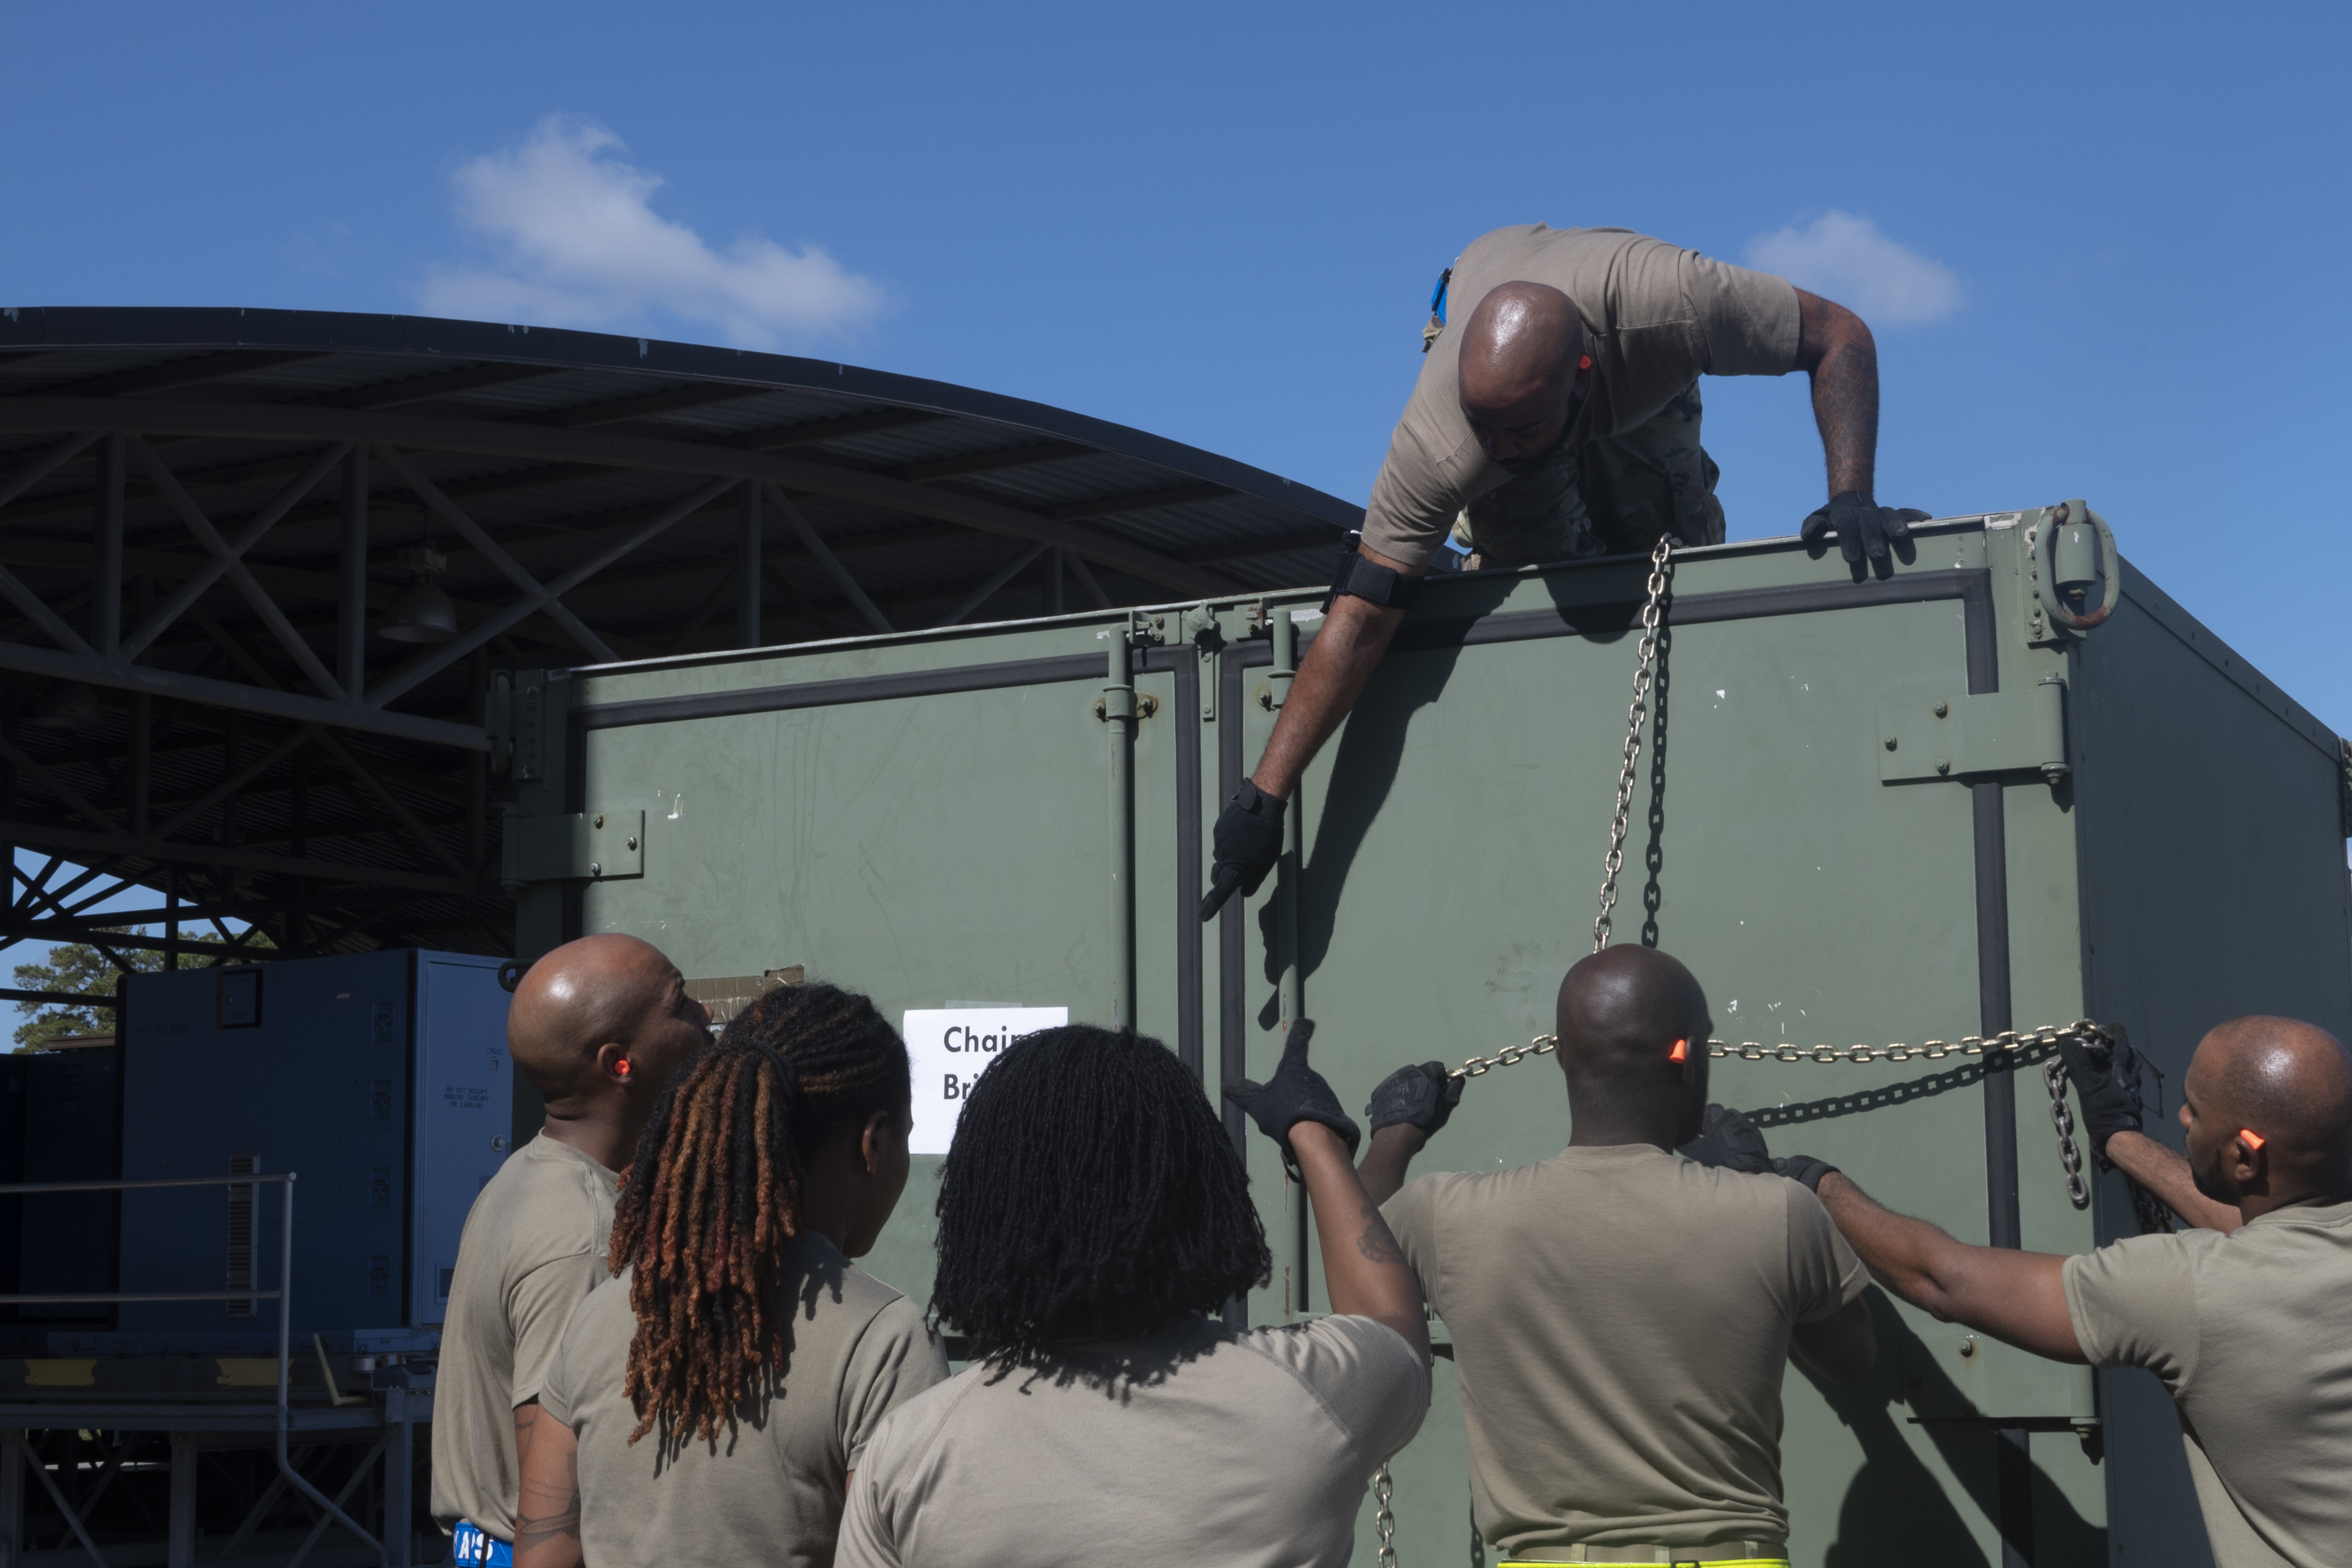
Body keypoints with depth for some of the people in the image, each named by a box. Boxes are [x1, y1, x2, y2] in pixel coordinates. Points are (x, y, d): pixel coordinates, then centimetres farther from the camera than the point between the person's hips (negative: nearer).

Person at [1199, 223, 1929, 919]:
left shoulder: (1664, 300, -48)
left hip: (1640, 385, 1)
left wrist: (1851, 497, -47)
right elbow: (1360, 619, -42)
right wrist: (1264, 795, -45)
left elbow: (1841, 335, -35)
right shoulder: (1436, 443, -44)